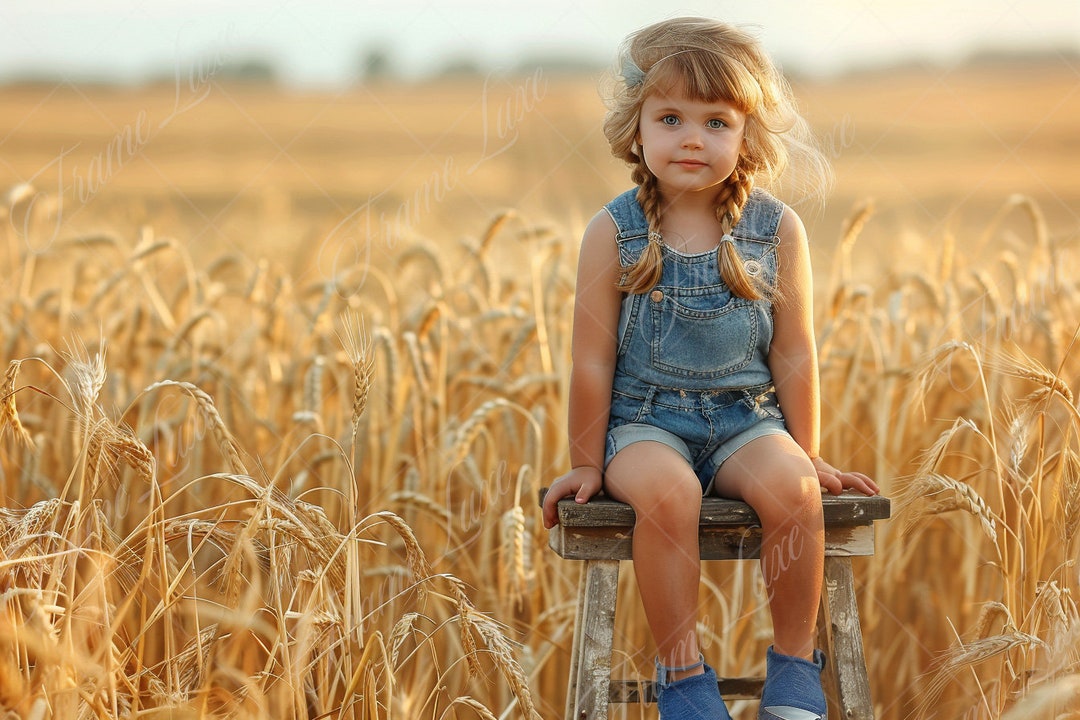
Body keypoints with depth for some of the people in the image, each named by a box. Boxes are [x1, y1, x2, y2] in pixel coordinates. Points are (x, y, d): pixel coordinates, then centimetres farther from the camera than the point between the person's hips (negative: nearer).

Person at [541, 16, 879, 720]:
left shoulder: (777, 229, -1)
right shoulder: (614, 232, -4)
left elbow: (793, 353, 5)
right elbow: (593, 359, 1)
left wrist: (808, 458, 7)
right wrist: (587, 464, 4)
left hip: (746, 418, 1)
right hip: (646, 420, -1)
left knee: (787, 485, -29)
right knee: (665, 490, -34)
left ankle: (795, 661, -7)